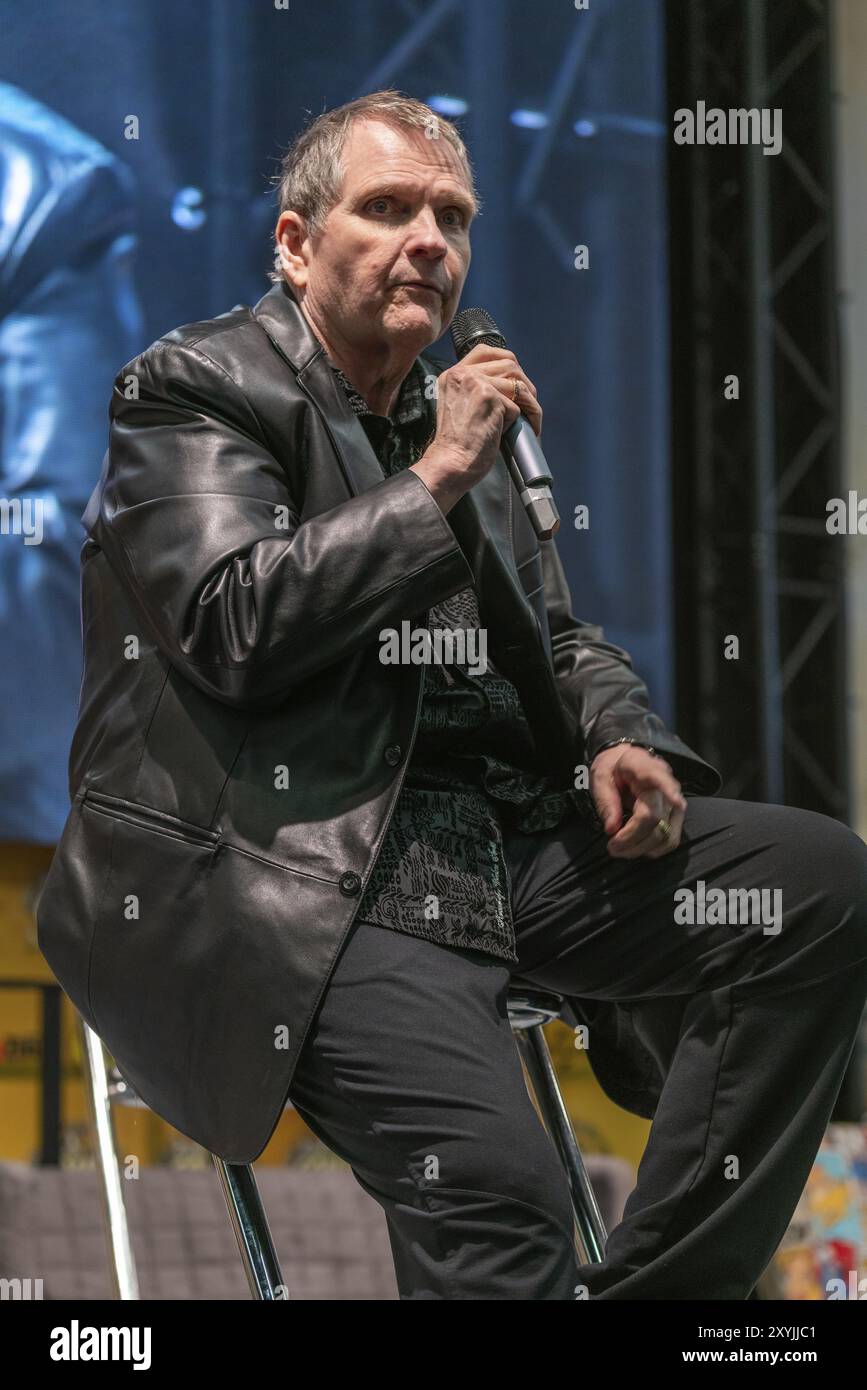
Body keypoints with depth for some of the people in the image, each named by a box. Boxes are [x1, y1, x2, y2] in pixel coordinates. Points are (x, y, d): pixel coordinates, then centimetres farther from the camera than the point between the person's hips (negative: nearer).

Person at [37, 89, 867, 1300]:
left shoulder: (456, 411, 22)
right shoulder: (191, 392, 1)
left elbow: (563, 641, 29)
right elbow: (235, 631, -15)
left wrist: (622, 742, 5)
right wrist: (434, 482, -11)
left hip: (503, 837, 8)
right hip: (307, 873, -8)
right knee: (492, 1180, -33)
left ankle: (658, 1285, -9)